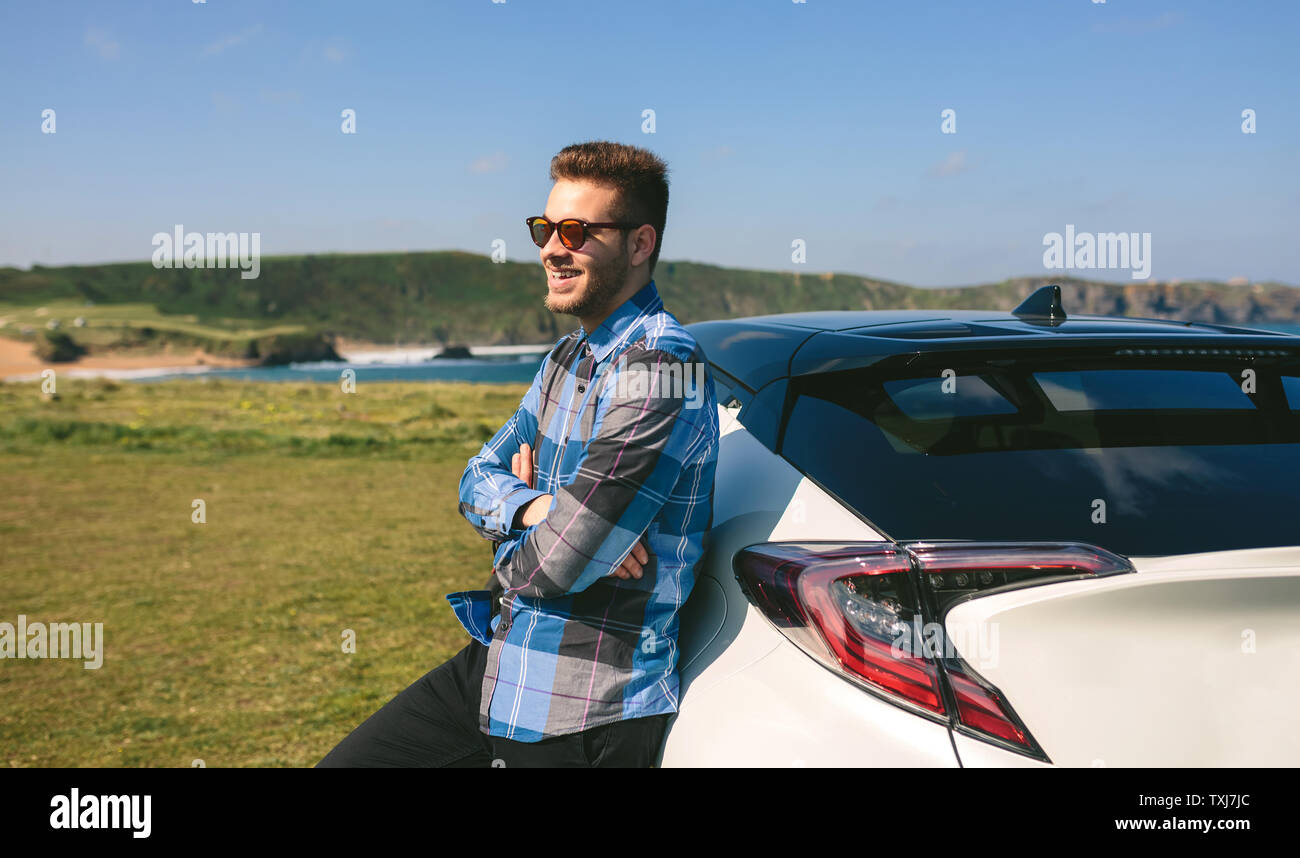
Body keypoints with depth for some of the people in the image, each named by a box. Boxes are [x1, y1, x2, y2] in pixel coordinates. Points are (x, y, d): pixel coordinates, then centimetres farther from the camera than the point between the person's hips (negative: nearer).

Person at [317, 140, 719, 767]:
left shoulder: (657, 371, -22)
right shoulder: (568, 357, 11)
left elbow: (551, 568, -24)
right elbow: (478, 481, 11)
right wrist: (535, 509, -12)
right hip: (494, 669, 9)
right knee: (340, 762, 10)